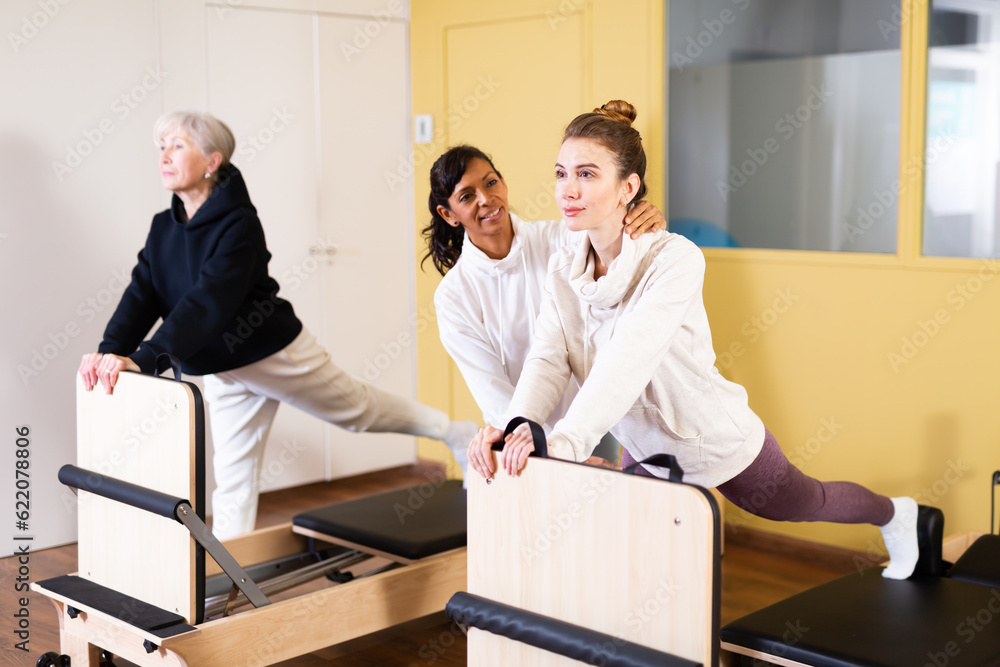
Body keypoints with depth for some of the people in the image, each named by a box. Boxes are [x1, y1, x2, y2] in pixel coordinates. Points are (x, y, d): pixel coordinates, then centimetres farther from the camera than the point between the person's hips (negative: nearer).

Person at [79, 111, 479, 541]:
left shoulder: (239, 225, -26)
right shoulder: (164, 228, -2)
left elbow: (206, 304, -37)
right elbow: (142, 294, -10)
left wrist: (142, 359, -45)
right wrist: (110, 350, -29)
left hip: (277, 354, -6)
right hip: (224, 371, 6)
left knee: (361, 410, 15)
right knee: (232, 473, 9)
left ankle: (453, 432, 38)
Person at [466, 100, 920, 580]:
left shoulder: (674, 258, -33)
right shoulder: (563, 271, -12)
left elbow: (629, 357, -43)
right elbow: (548, 359, -20)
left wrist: (566, 439, -53)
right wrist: (515, 426, -39)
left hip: (719, 444, -4)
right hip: (645, 447, 5)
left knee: (806, 504, 23)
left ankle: (894, 513, 57)